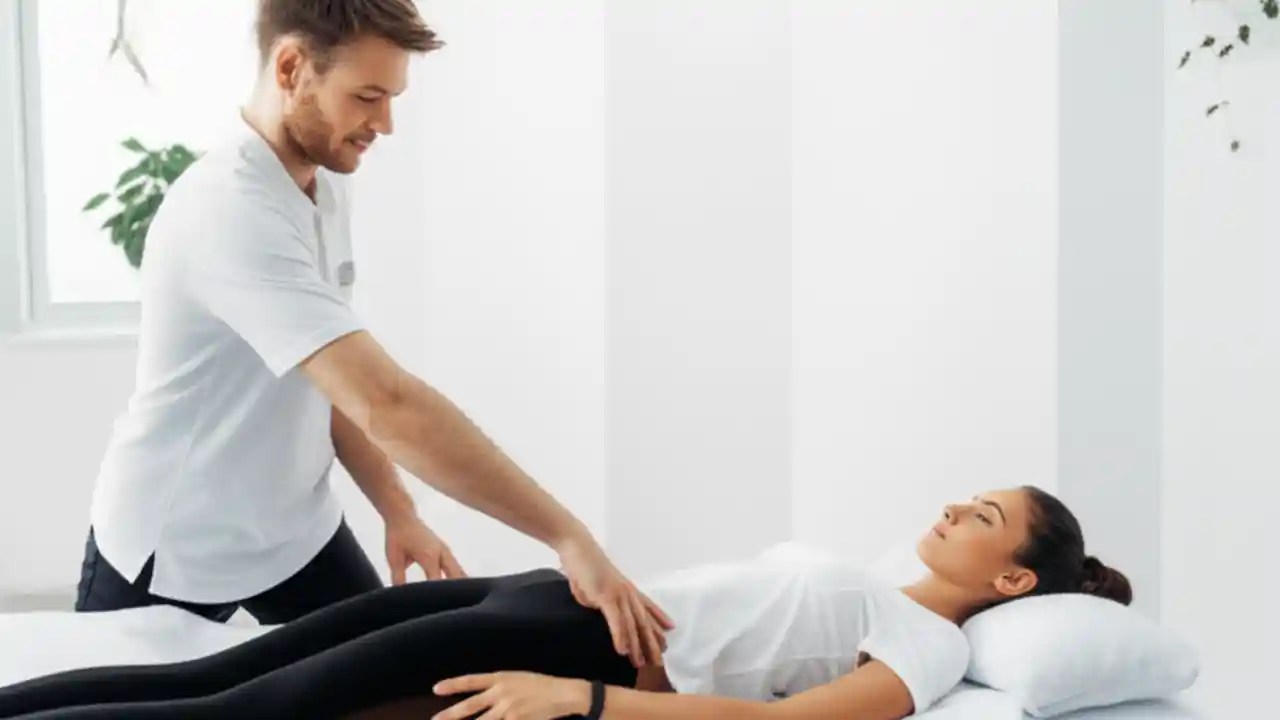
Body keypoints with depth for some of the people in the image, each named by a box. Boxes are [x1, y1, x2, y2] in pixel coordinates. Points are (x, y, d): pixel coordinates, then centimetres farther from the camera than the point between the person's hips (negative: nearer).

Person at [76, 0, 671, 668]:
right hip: (170, 553, -7)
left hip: (296, 535, 7)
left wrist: (396, 509, -7)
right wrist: (568, 535, -39)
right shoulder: (229, 210, -31)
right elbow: (387, 403, -39)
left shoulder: (323, 179, -2)